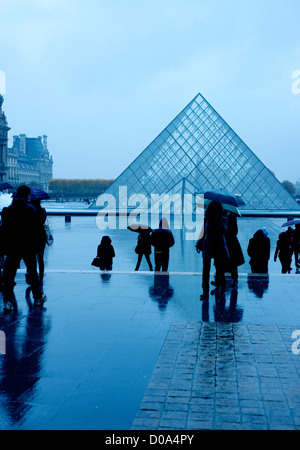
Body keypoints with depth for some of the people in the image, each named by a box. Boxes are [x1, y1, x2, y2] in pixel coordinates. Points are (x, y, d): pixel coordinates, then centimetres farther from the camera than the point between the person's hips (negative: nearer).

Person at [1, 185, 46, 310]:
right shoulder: (31, 209, -6)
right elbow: (36, 230, -7)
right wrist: (37, 246, -1)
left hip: (12, 248, 1)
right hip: (29, 248, -1)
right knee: (33, 273, 12)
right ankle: (38, 298, 22)